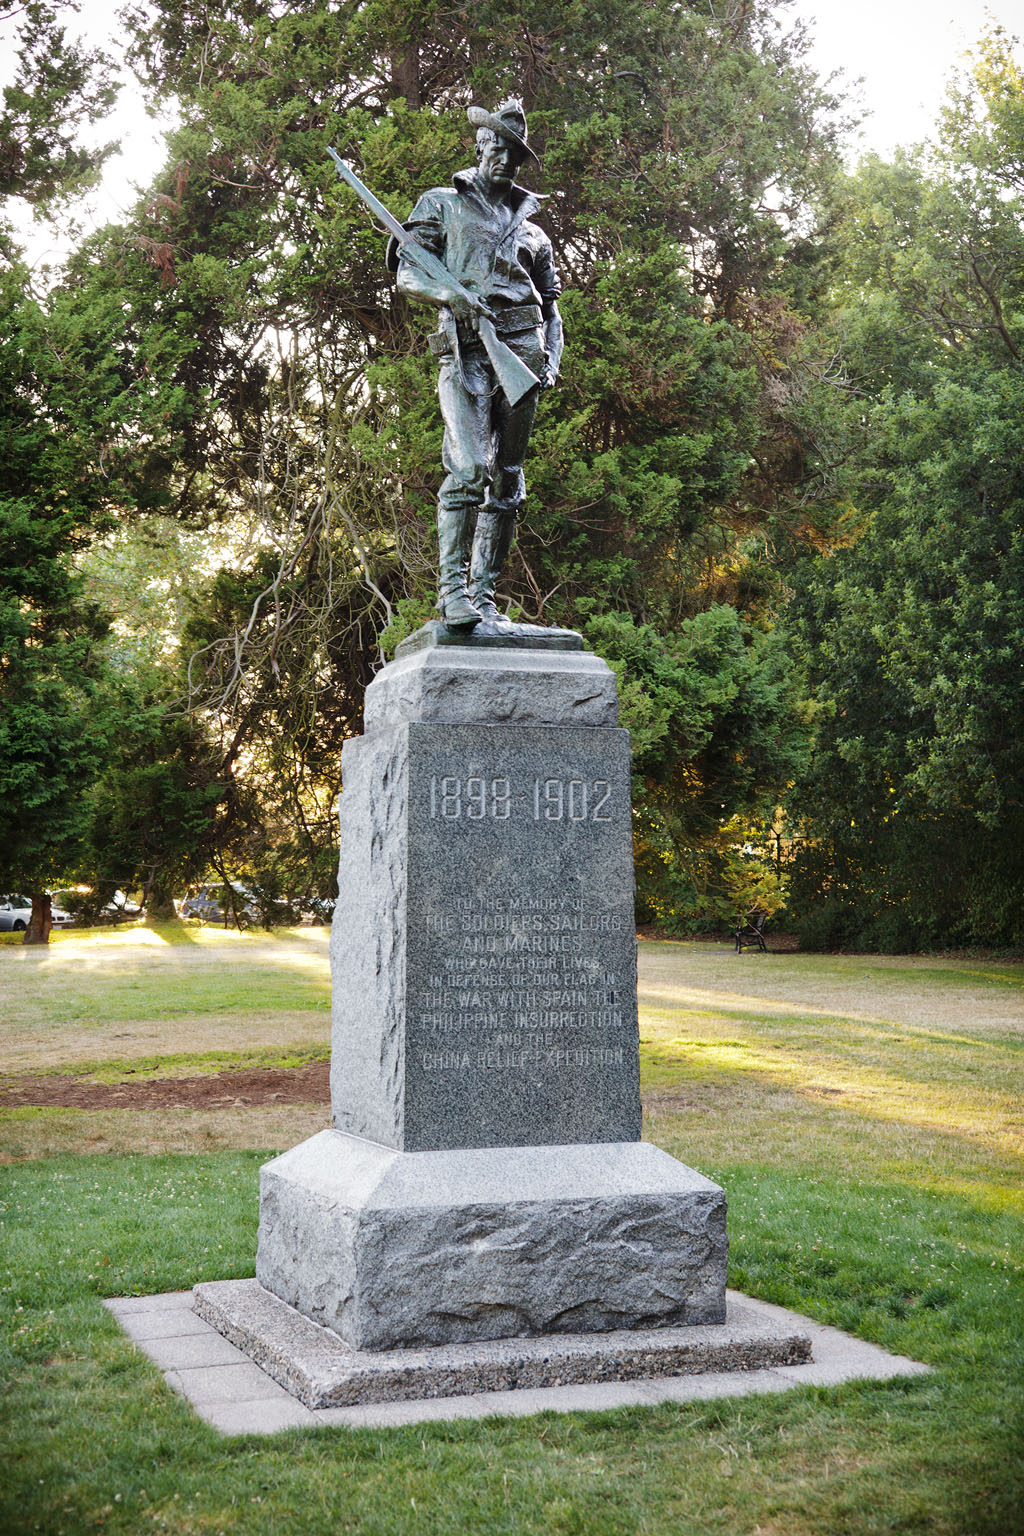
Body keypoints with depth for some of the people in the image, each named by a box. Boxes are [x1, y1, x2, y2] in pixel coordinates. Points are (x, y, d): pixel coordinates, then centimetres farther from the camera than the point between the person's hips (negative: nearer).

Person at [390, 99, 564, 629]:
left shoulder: (532, 229, 27)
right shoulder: (442, 204, 16)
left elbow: (551, 305, 26)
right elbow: (408, 273, 6)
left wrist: (551, 361, 7)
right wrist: (454, 295, -14)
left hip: (522, 352, 4)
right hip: (467, 352, -4)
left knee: (506, 479, 0)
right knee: (468, 469, -20)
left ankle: (483, 594, 2)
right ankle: (452, 587, -20)